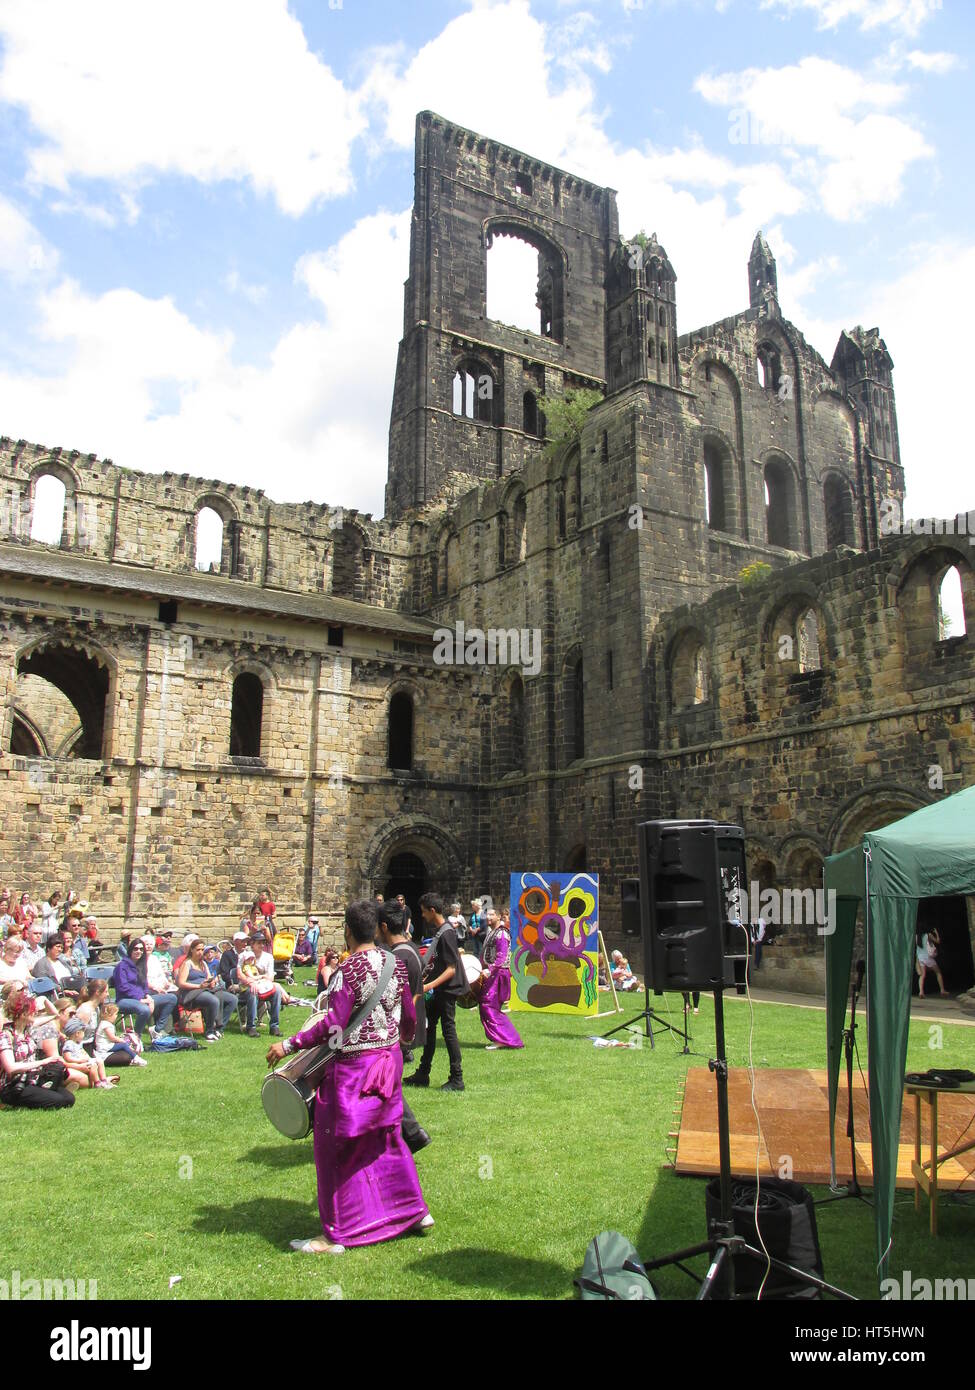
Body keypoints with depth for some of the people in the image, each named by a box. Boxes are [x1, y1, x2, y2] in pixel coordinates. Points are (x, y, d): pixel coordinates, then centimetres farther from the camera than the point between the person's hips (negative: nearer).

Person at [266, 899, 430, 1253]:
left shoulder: (347, 972, -19)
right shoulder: (396, 964, 2)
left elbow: (332, 1025, -23)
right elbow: (409, 1016, 10)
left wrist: (288, 1046, -16)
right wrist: (403, 1037, 32)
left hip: (353, 1068, -8)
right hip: (389, 1060, 8)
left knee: (338, 1147, 5)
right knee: (386, 1138, 22)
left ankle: (336, 1235, 13)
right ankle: (414, 1210, 30)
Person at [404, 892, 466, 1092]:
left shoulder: (446, 934, -21)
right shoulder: (438, 931, 8)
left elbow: (451, 969, -24)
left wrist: (429, 985, -29)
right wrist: (426, 975, 24)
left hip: (448, 988, -10)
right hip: (439, 989, 10)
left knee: (448, 1029, -4)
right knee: (428, 1026, 14)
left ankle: (457, 1079, 4)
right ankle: (423, 1074, 24)